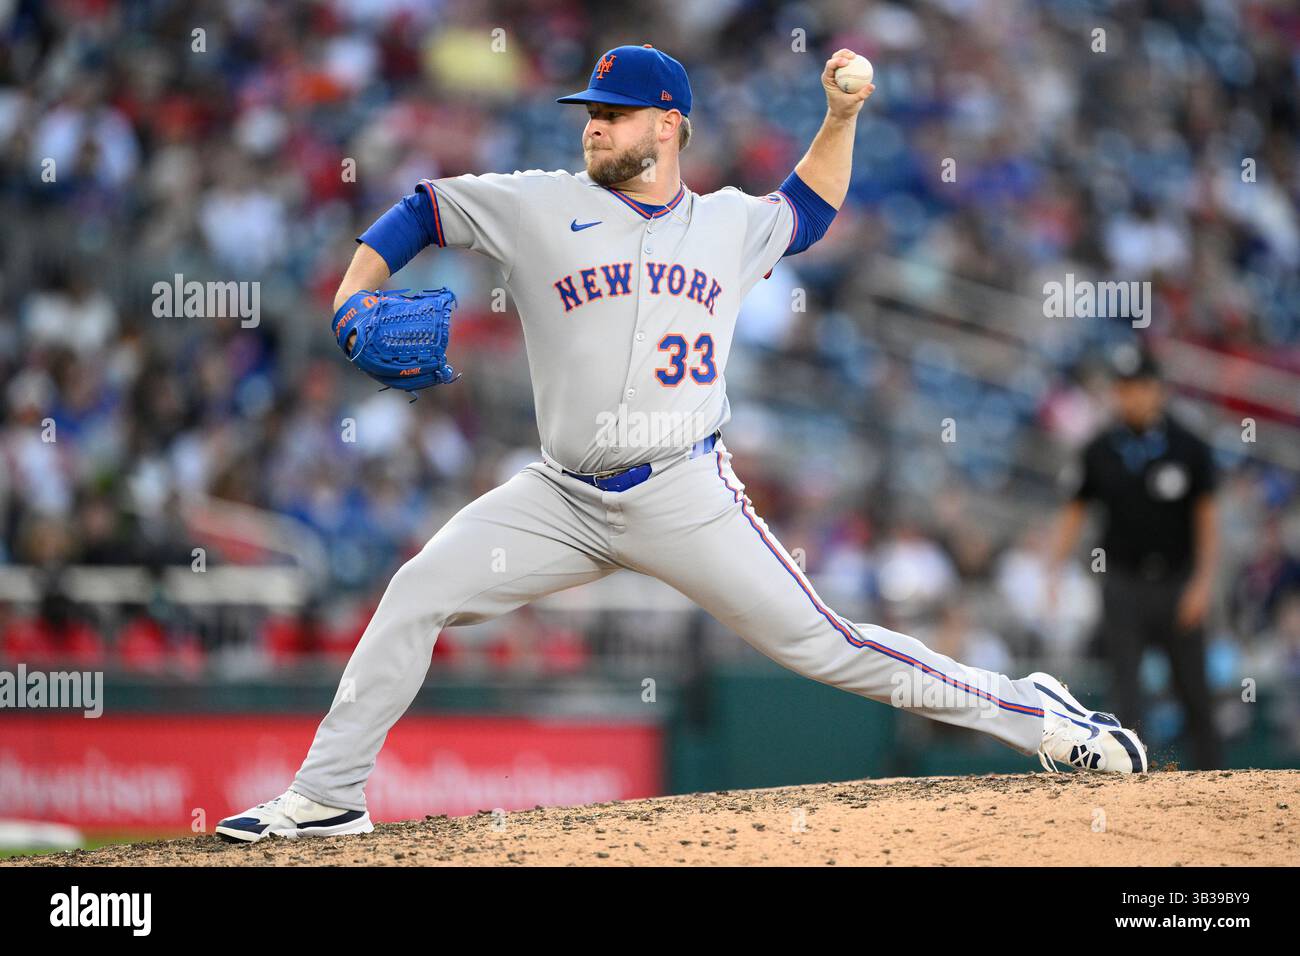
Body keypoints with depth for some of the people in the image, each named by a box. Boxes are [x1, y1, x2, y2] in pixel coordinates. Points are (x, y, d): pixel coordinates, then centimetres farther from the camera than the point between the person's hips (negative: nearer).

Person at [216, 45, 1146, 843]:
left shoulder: (728, 223, 9)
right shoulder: (540, 206, 3)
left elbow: (807, 212, 31)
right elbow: (419, 212, 10)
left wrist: (841, 117, 17)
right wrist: (354, 301, -6)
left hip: (686, 498, -1)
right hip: (563, 500, 1)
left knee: (820, 642, -6)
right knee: (415, 594, -10)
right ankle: (327, 795, 0)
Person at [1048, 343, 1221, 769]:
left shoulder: (1188, 447, -2)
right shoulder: (1101, 451, 3)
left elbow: (1206, 517, -1)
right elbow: (1075, 512, 9)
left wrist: (1203, 581, -10)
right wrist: (1054, 570, -2)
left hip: (1178, 585, -1)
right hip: (1123, 585, 1)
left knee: (1193, 687, 6)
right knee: (1125, 687, -10)